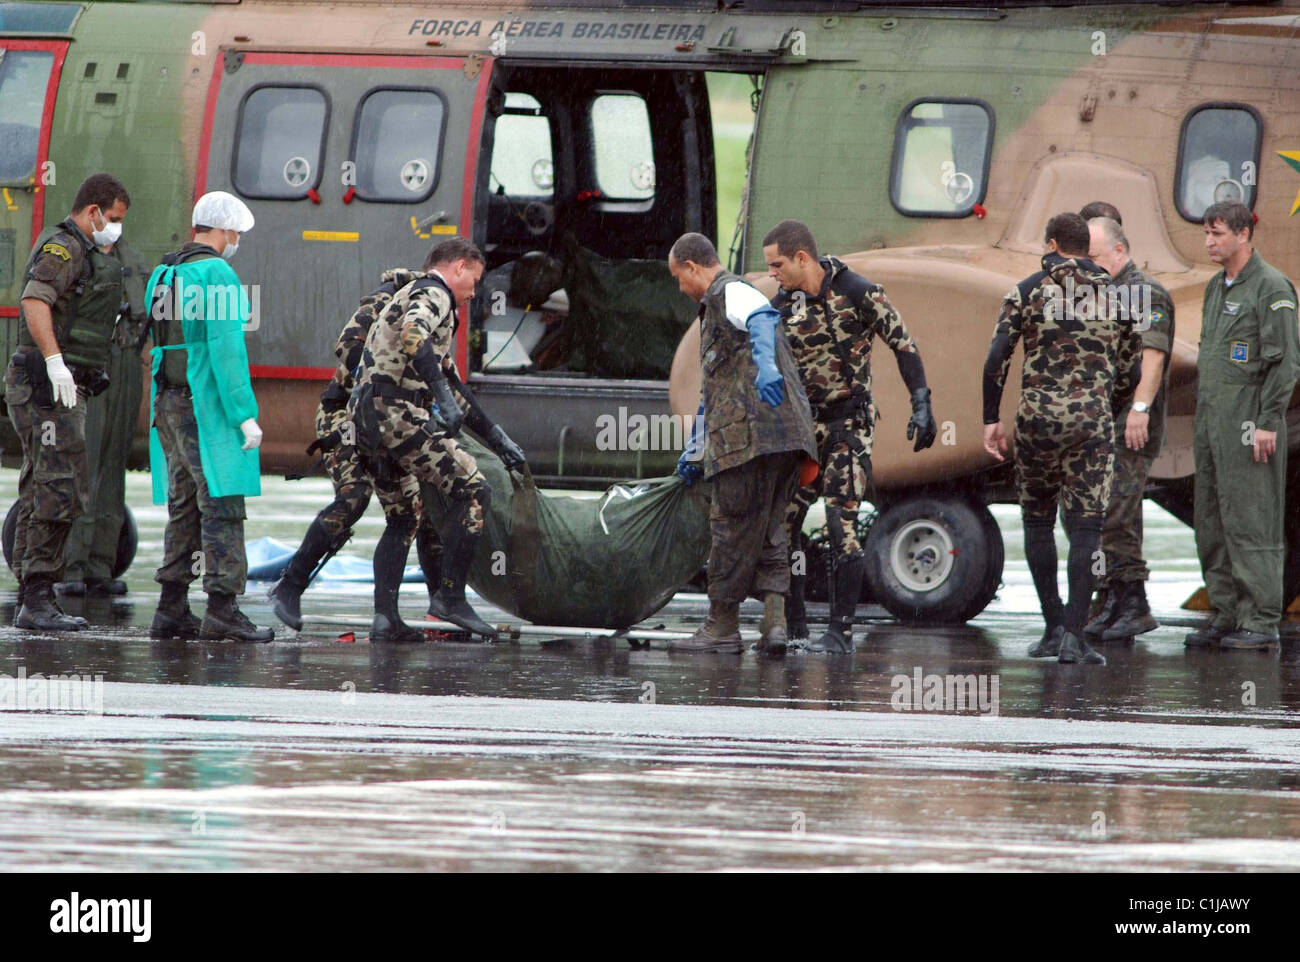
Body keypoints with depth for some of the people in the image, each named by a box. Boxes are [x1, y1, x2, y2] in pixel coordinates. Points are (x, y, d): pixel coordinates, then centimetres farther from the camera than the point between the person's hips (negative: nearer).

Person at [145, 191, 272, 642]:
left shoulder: (162, 275, 15)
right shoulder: (218, 275, -11)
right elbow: (225, 348, -18)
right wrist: (244, 414, -17)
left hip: (168, 403, 8)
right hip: (207, 406, -8)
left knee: (185, 506, 11)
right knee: (222, 506, -9)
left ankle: (172, 609, 8)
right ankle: (222, 610, -14)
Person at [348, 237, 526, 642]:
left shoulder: (413, 296, 31)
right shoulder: (434, 293, -2)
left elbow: (451, 382, 35)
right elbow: (413, 334, -27)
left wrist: (497, 439, 35)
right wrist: (443, 397, -35)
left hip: (365, 416, 10)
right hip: (396, 410, -10)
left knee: (403, 518, 19)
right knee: (473, 491, -8)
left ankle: (384, 617, 11)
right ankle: (450, 596, -10)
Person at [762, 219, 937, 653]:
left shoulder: (859, 295, -12)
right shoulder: (783, 305, 4)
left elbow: (903, 345, -6)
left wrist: (922, 406, -11)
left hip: (849, 422, -6)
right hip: (800, 426, 6)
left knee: (841, 524, -13)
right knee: (781, 523, 1)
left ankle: (841, 631, -8)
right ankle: (793, 627, 11)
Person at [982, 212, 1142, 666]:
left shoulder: (1027, 292, 2)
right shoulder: (1114, 296, 7)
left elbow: (996, 359, -5)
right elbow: (1130, 372, 10)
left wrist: (991, 419, 1)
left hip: (1037, 417, 0)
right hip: (1091, 421, 0)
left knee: (1038, 519, 16)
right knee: (1085, 527, -1)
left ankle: (1053, 625, 12)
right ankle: (1074, 634, -10)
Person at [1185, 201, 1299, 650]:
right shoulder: (1216, 287, 18)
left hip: (1248, 423, -9)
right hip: (1211, 423, 9)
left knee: (1249, 522, -10)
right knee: (1211, 524, 8)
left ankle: (1261, 622, -8)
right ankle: (1225, 616, 13)